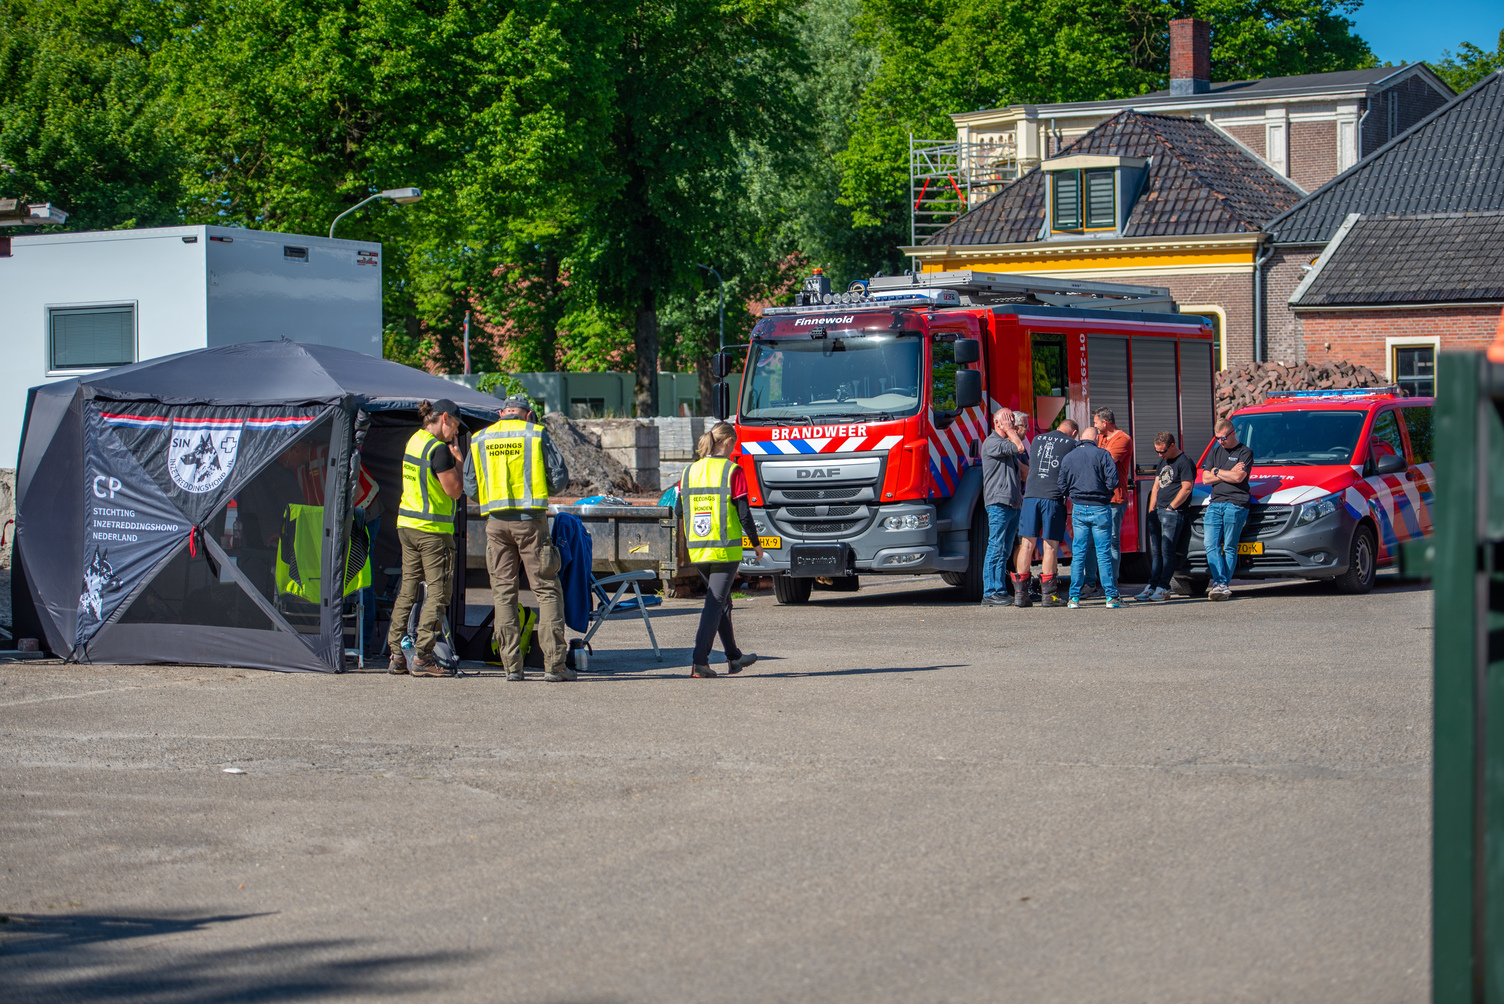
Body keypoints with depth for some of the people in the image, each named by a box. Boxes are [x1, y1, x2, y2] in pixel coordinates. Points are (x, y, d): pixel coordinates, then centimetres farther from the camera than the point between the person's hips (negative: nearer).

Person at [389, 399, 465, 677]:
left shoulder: (414, 440, 11)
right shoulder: (439, 449, -16)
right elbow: (454, 490, -14)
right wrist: (459, 460, -3)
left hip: (407, 526, 9)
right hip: (433, 529, -9)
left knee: (407, 590, 11)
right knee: (438, 591, -2)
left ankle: (396, 656, 10)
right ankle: (422, 657, -6)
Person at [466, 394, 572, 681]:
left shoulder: (480, 439, 11)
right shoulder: (537, 434, 3)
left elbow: (470, 487, 11)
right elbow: (559, 477, -1)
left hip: (496, 521, 3)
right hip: (530, 520, -3)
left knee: (503, 593, 7)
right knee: (547, 590, 0)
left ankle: (512, 666, 2)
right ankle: (554, 665, -6)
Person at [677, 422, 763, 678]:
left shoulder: (689, 472, 6)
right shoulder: (733, 472, -9)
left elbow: (680, 511, 9)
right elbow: (744, 513, -9)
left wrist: (686, 543, 22)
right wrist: (756, 543, 3)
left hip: (697, 550, 6)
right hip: (726, 550, -6)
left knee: (722, 602, 19)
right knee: (716, 604, -4)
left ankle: (733, 657, 29)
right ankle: (699, 661, -12)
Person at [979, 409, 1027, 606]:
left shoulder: (1007, 444, 22)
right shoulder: (991, 443, -8)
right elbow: (1019, 448, -19)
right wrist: (1009, 431, -6)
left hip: (1013, 504, 9)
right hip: (998, 503, -9)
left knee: (1005, 552, 9)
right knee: (995, 549, -8)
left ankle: (1000, 591, 11)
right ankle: (990, 594, -7)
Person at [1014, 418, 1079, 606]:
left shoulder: (1037, 439, 17)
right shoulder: (1071, 444, 5)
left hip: (1031, 494, 3)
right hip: (1054, 498, -3)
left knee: (1027, 544, 5)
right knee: (1050, 546, 1)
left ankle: (1020, 592, 4)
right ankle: (1047, 594, 1)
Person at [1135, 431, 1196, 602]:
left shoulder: (1185, 462, -7)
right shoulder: (1163, 461, 20)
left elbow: (1186, 489, -14)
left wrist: (1170, 508, -12)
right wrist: (1151, 510, 13)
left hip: (1173, 513, -8)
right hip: (1158, 512, 8)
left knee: (1167, 551, -9)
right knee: (1155, 551, 6)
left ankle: (1163, 588, -8)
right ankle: (1152, 586, 8)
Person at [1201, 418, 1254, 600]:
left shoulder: (1245, 452, 5)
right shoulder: (1215, 451, 22)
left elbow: (1238, 477, -10)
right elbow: (1205, 479, 11)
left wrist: (1217, 472, 3)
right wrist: (1229, 473, 0)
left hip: (1235, 504, -5)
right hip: (1215, 503, 5)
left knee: (1229, 548, -5)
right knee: (1211, 545, -9)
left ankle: (1223, 585, -7)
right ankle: (1220, 583, -15)